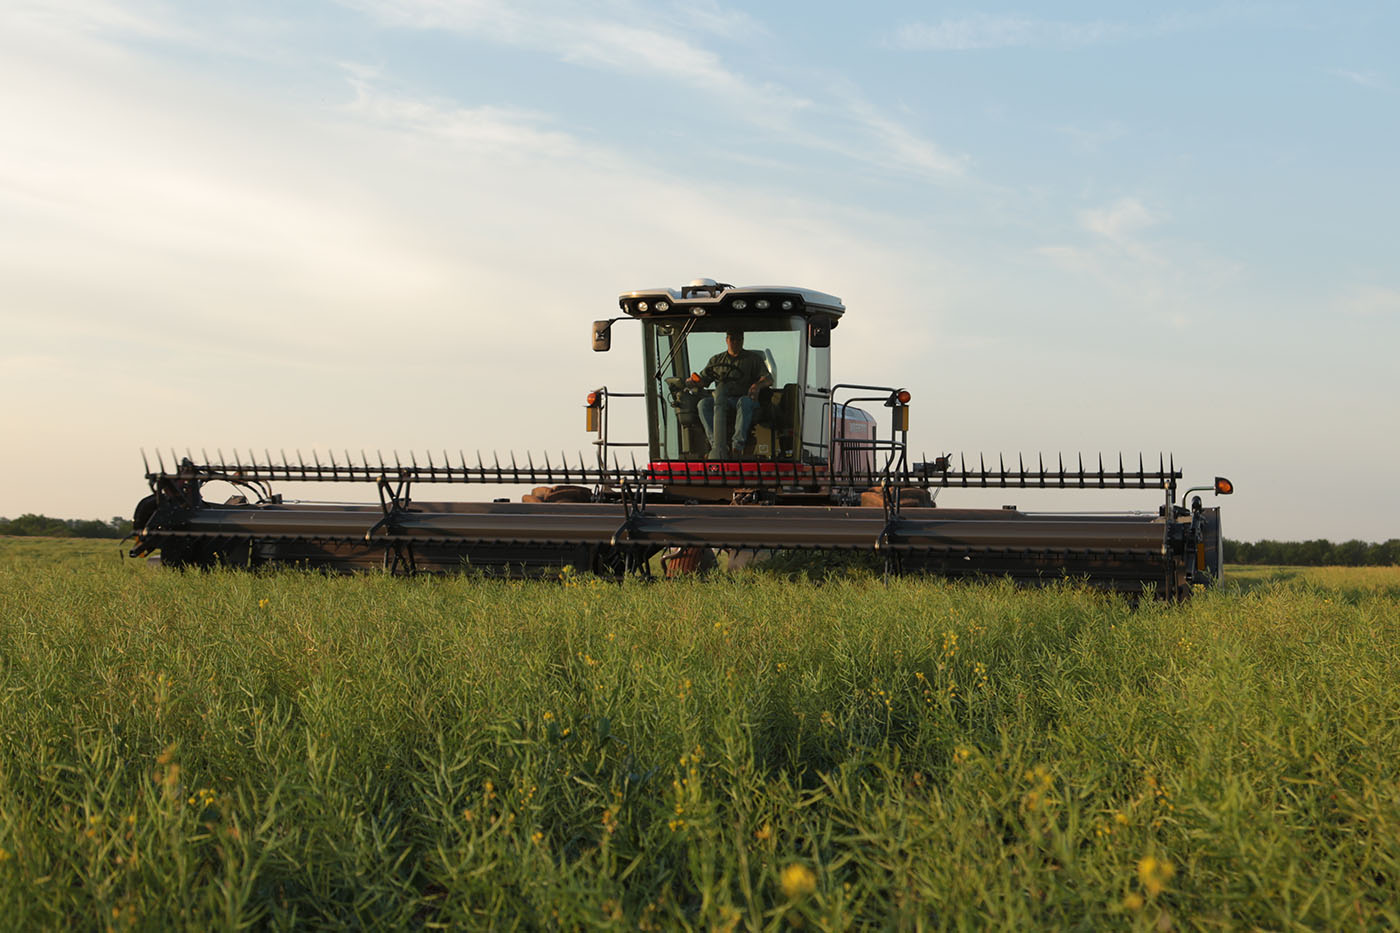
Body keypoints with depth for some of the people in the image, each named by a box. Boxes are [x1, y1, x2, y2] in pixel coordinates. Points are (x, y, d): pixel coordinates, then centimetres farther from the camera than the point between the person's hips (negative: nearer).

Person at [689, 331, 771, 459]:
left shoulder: (753, 358, 16)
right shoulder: (716, 360, 23)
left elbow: (769, 379, 5)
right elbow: (703, 380, 20)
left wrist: (758, 385, -18)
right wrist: (695, 380, -5)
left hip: (745, 397, -2)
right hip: (722, 401, 3)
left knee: (744, 402, -39)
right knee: (704, 403, -28)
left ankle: (737, 445, -48)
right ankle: (716, 443, -41)